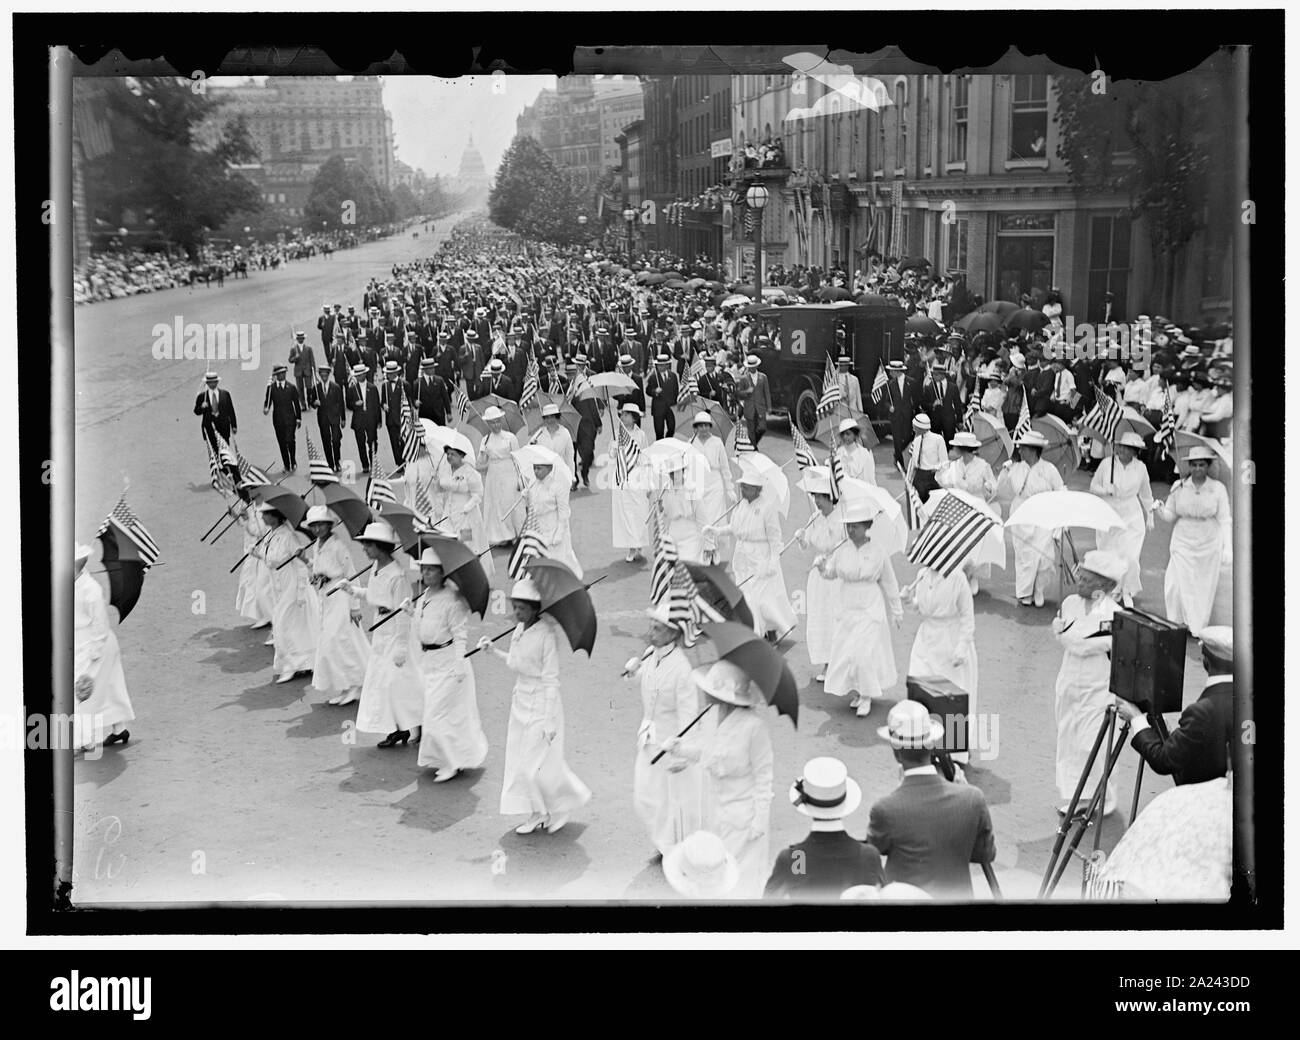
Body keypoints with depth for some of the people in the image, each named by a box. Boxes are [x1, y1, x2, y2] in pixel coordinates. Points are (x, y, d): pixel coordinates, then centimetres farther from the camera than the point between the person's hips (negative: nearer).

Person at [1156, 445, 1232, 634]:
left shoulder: (1218, 489, -6)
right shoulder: (1178, 487, -3)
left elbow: (1225, 520, -5)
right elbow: (1170, 516, 5)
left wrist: (1228, 547, -13)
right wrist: (1160, 510, -17)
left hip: (1209, 544, 0)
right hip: (1182, 543, 1)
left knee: (1205, 587, 7)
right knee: (1177, 584, -6)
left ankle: (1199, 628, 20)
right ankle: (1175, 624, 8)